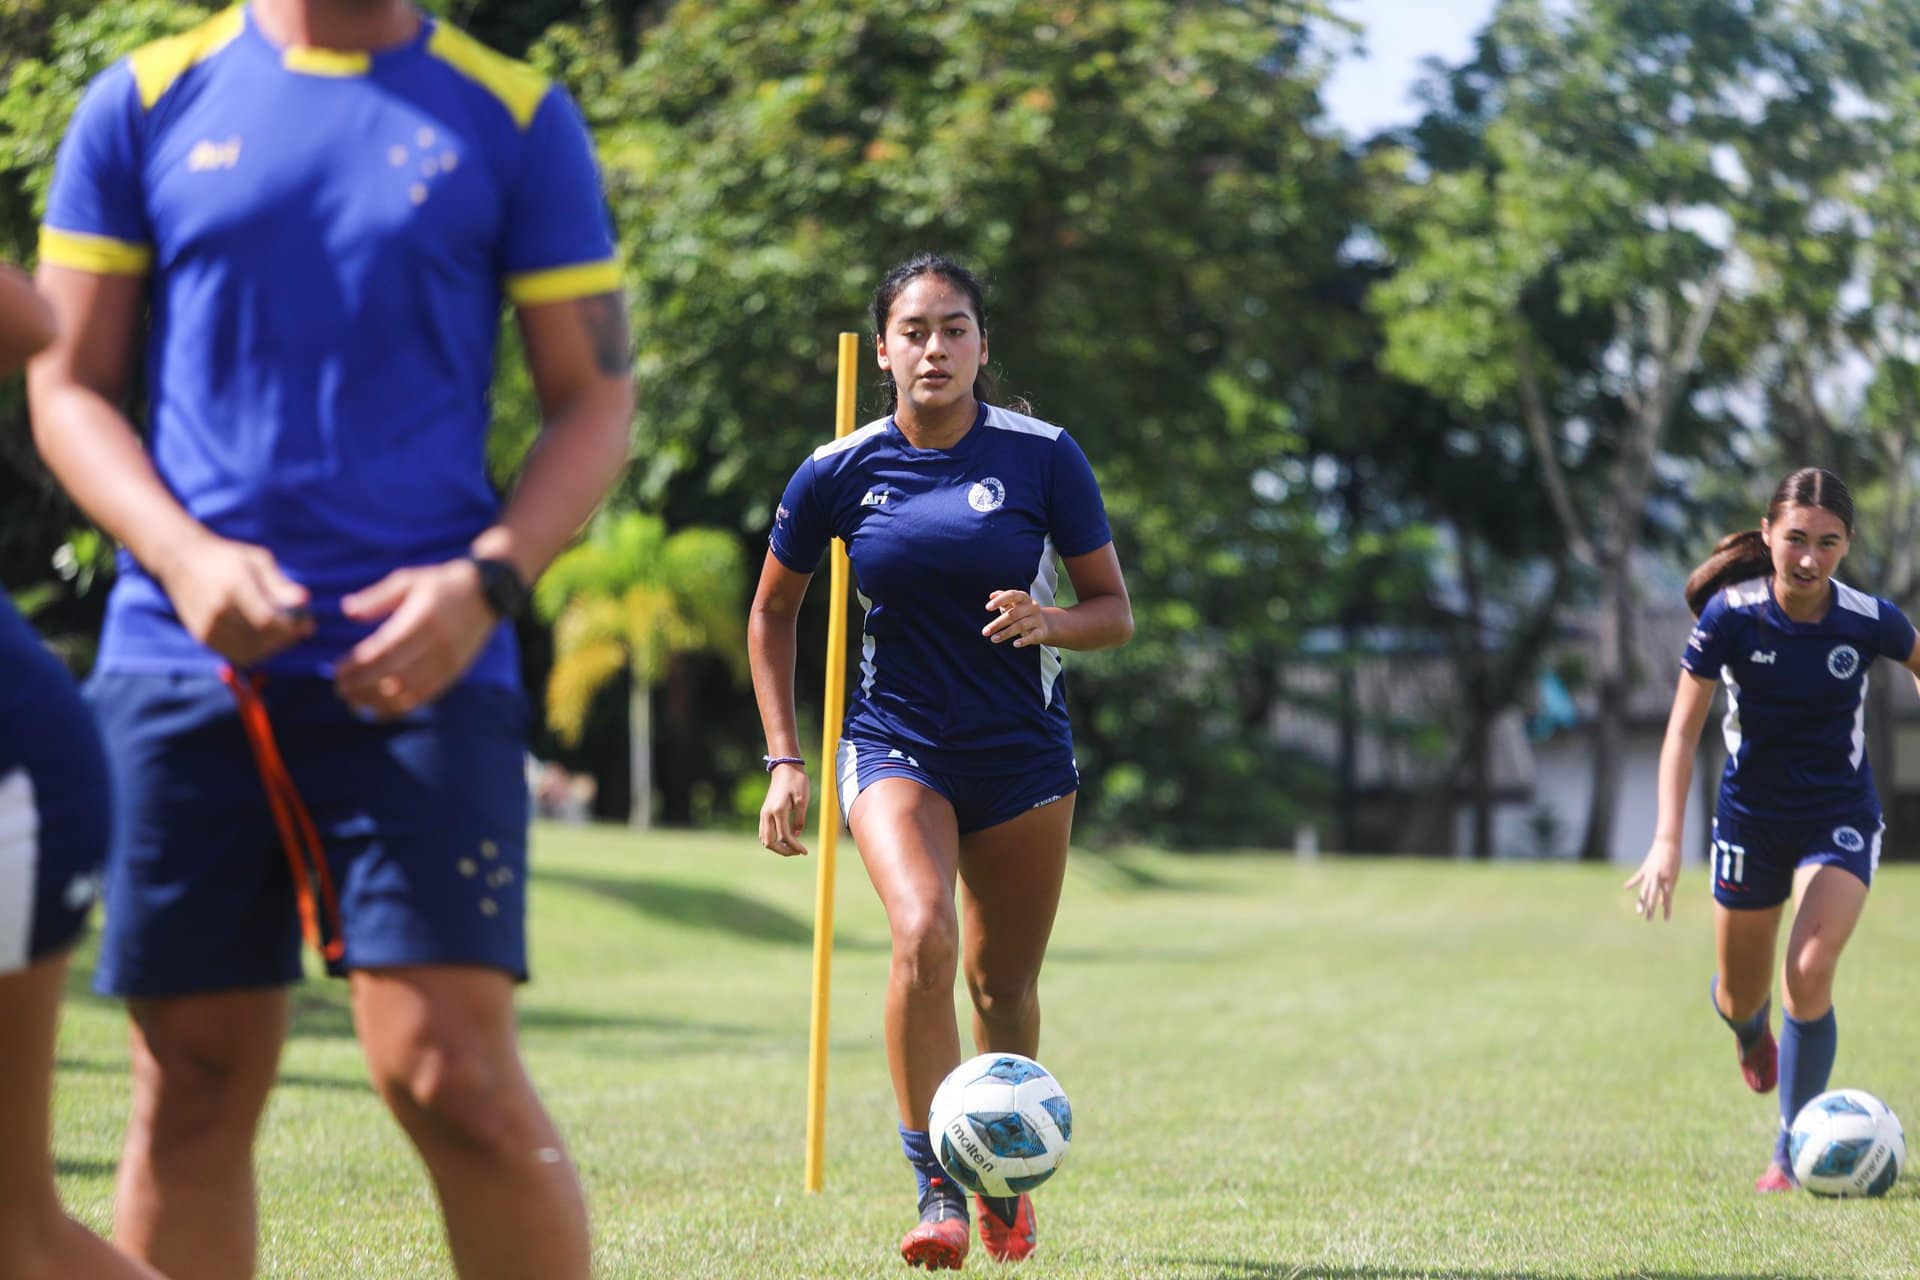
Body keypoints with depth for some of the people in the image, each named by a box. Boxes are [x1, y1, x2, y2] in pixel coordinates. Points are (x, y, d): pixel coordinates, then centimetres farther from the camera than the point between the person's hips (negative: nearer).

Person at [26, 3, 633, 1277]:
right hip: (181, 661, 2)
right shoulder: (144, 104, 8)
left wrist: (484, 582, -10)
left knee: (452, 1074, -13)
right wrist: (184, 554, -9)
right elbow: (67, 385, 9)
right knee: (192, 1086, 4)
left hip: (418, 662, -2)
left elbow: (596, 399, 7)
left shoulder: (515, 119, 6)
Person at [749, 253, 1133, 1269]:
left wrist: (1050, 621, -22)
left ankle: (1004, 1182, 35)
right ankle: (937, 1193, -19)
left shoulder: (1044, 456, -7)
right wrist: (784, 760, 3)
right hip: (896, 747, -1)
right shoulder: (839, 473, -5)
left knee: (1003, 986, 8)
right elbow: (772, 612, 9)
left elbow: (1114, 611, 1)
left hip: (1023, 755, 1)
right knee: (922, 937, -26)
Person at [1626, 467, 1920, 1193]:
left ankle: (1793, 1153, -6)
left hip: (1840, 819, -1)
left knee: (1809, 976, -22)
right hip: (1751, 821, 1)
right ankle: (1750, 1031, 55)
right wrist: (1667, 842, -25)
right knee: (1740, 998, 14)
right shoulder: (1730, 615, -18)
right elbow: (1683, 729, -15)